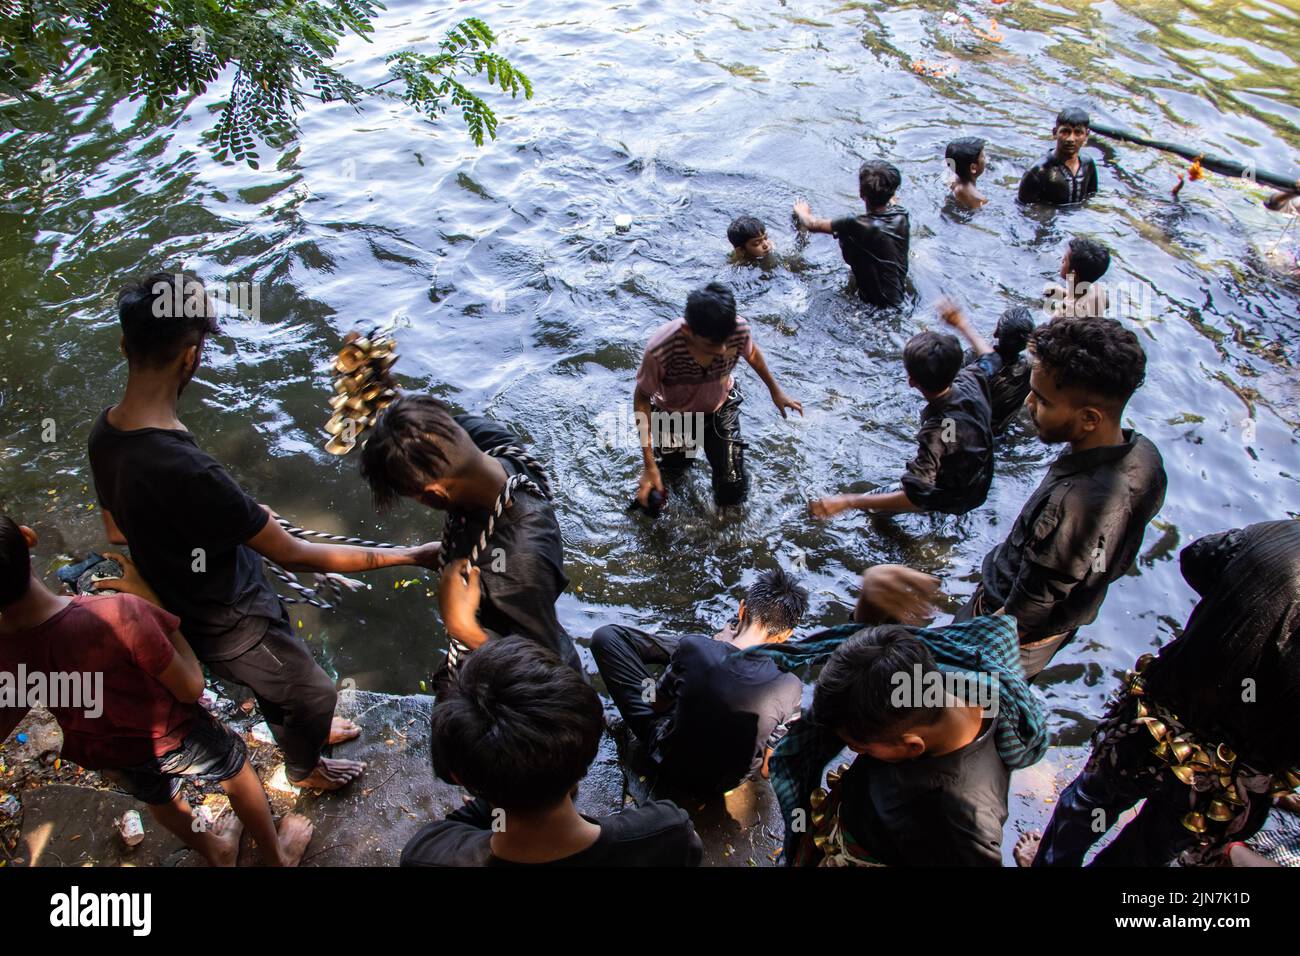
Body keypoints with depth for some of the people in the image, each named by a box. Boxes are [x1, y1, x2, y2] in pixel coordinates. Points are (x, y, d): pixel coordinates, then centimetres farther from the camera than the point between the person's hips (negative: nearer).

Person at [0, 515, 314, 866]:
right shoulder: (118, 616, -41)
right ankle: (277, 857, 50)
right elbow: (190, 687, -26)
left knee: (160, 799, 35)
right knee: (236, 772, 28)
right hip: (172, 737, -4)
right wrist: (164, 615, -17)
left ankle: (216, 851, 62)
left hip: (101, 755, 4)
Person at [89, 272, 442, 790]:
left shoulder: (105, 434, -12)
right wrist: (407, 556, -23)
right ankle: (305, 767, 51)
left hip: (183, 604, 7)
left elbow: (118, 532, 5)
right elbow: (294, 555, -31)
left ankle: (303, 728, 62)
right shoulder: (185, 470, -41)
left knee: (281, 679, 33)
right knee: (314, 692, 21)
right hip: (229, 625, -7)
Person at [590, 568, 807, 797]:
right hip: (730, 782, 2)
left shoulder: (692, 647, -29)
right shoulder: (789, 688, -27)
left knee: (606, 636, 8)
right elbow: (769, 769, -12)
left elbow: (657, 704, -7)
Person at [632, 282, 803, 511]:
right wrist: (649, 464, -25)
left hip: (720, 409, 2)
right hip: (674, 413, -1)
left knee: (732, 496, 9)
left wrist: (775, 390, 10)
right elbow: (642, 398, -24)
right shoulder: (660, 350, -43)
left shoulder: (739, 330, -35)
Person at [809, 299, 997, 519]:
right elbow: (990, 358, 0)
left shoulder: (936, 432, -45)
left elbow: (915, 497, -46)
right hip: (980, 484, 6)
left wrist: (846, 502, -48)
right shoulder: (970, 381, -25)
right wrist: (962, 323, 13)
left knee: (873, 505, 11)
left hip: (955, 498, -6)